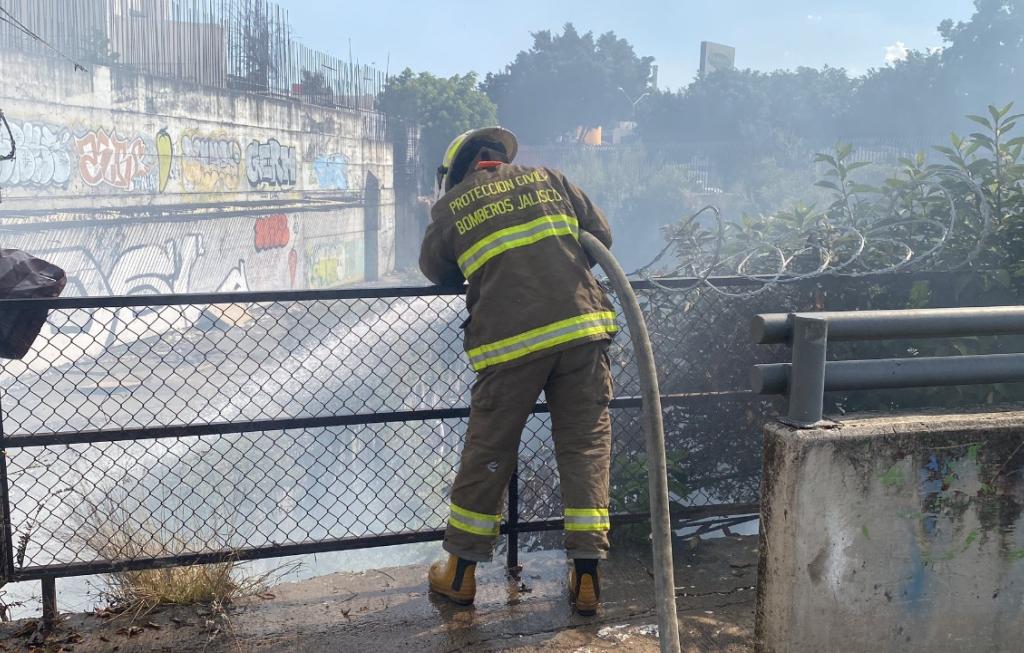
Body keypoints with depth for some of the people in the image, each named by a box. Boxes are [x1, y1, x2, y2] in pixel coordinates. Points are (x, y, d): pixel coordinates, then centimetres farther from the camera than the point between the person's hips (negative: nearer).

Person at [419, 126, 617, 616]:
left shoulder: (451, 206, 8)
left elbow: (436, 270, 22)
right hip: (582, 327, 2)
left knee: (487, 454, 10)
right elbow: (601, 237, 17)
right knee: (585, 447, 9)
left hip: (510, 341, -1)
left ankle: (460, 573, 24)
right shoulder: (548, 179, 14)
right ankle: (586, 576, 10)